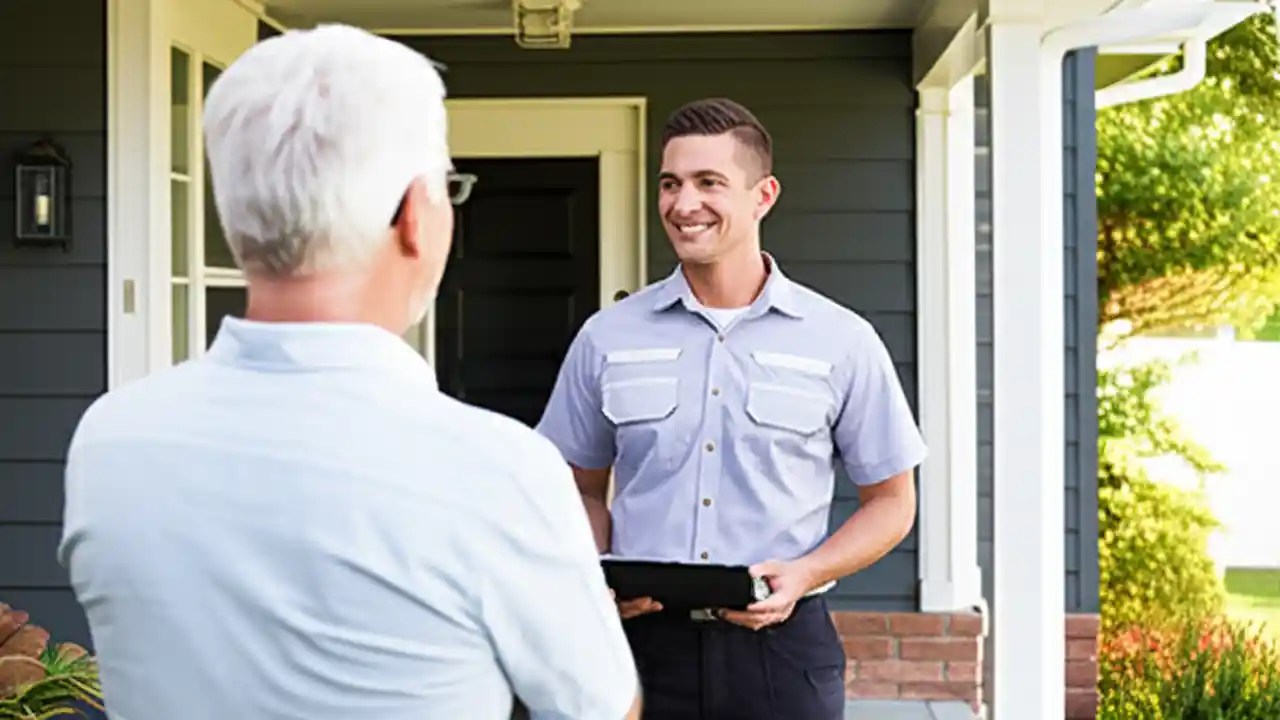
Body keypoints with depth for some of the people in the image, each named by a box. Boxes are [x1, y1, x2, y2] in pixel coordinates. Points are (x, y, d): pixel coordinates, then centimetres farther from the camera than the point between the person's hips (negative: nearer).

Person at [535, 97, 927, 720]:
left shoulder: (841, 341, 0)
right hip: (645, 642, 1)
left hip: (780, 642, -1)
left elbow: (891, 502, 6)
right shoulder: (607, 337, 4)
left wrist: (804, 574, -10)